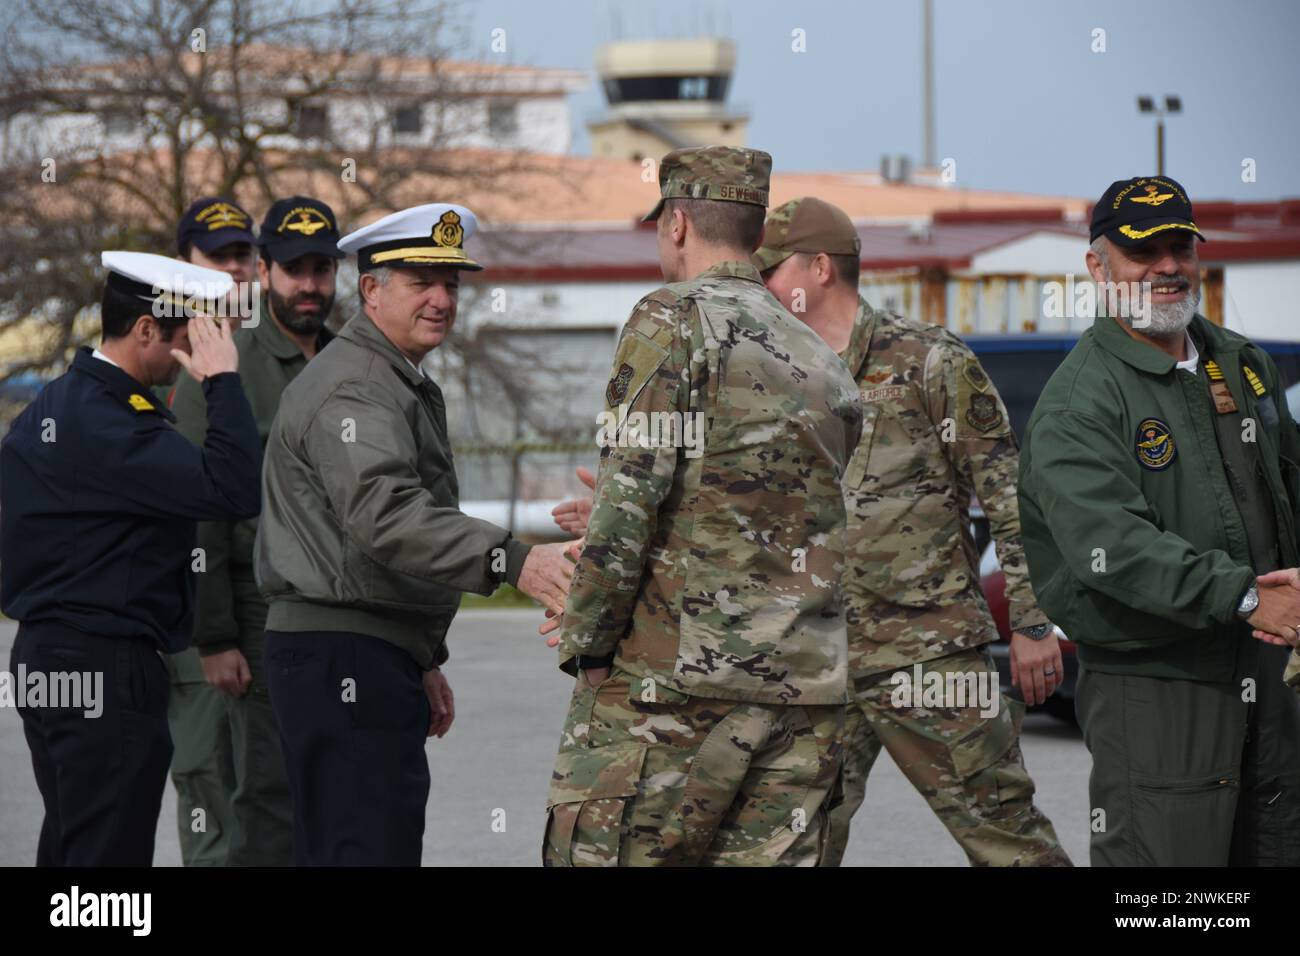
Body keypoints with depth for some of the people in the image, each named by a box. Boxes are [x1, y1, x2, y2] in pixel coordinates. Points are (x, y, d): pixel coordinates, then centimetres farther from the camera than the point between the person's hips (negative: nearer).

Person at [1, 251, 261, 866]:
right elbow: (231, 491, -29)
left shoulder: (49, 407, 12)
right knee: (109, 852, -6)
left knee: (67, 848, 15)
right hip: (107, 669, -10)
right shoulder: (109, 423, -19)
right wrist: (223, 380, -21)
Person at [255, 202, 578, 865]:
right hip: (344, 660, -11)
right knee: (372, 850, -15)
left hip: (377, 659, 11)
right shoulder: (351, 388, -14)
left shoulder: (406, 385, 22)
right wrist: (510, 561, -42)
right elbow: (384, 516, -31)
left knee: (330, 849, 12)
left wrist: (424, 659, 28)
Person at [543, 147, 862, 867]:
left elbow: (628, 498, -13)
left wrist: (585, 643, -6)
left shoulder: (674, 320, -4)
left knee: (596, 853, -3)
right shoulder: (822, 361, 18)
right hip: (804, 686, 7)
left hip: (675, 673, -7)